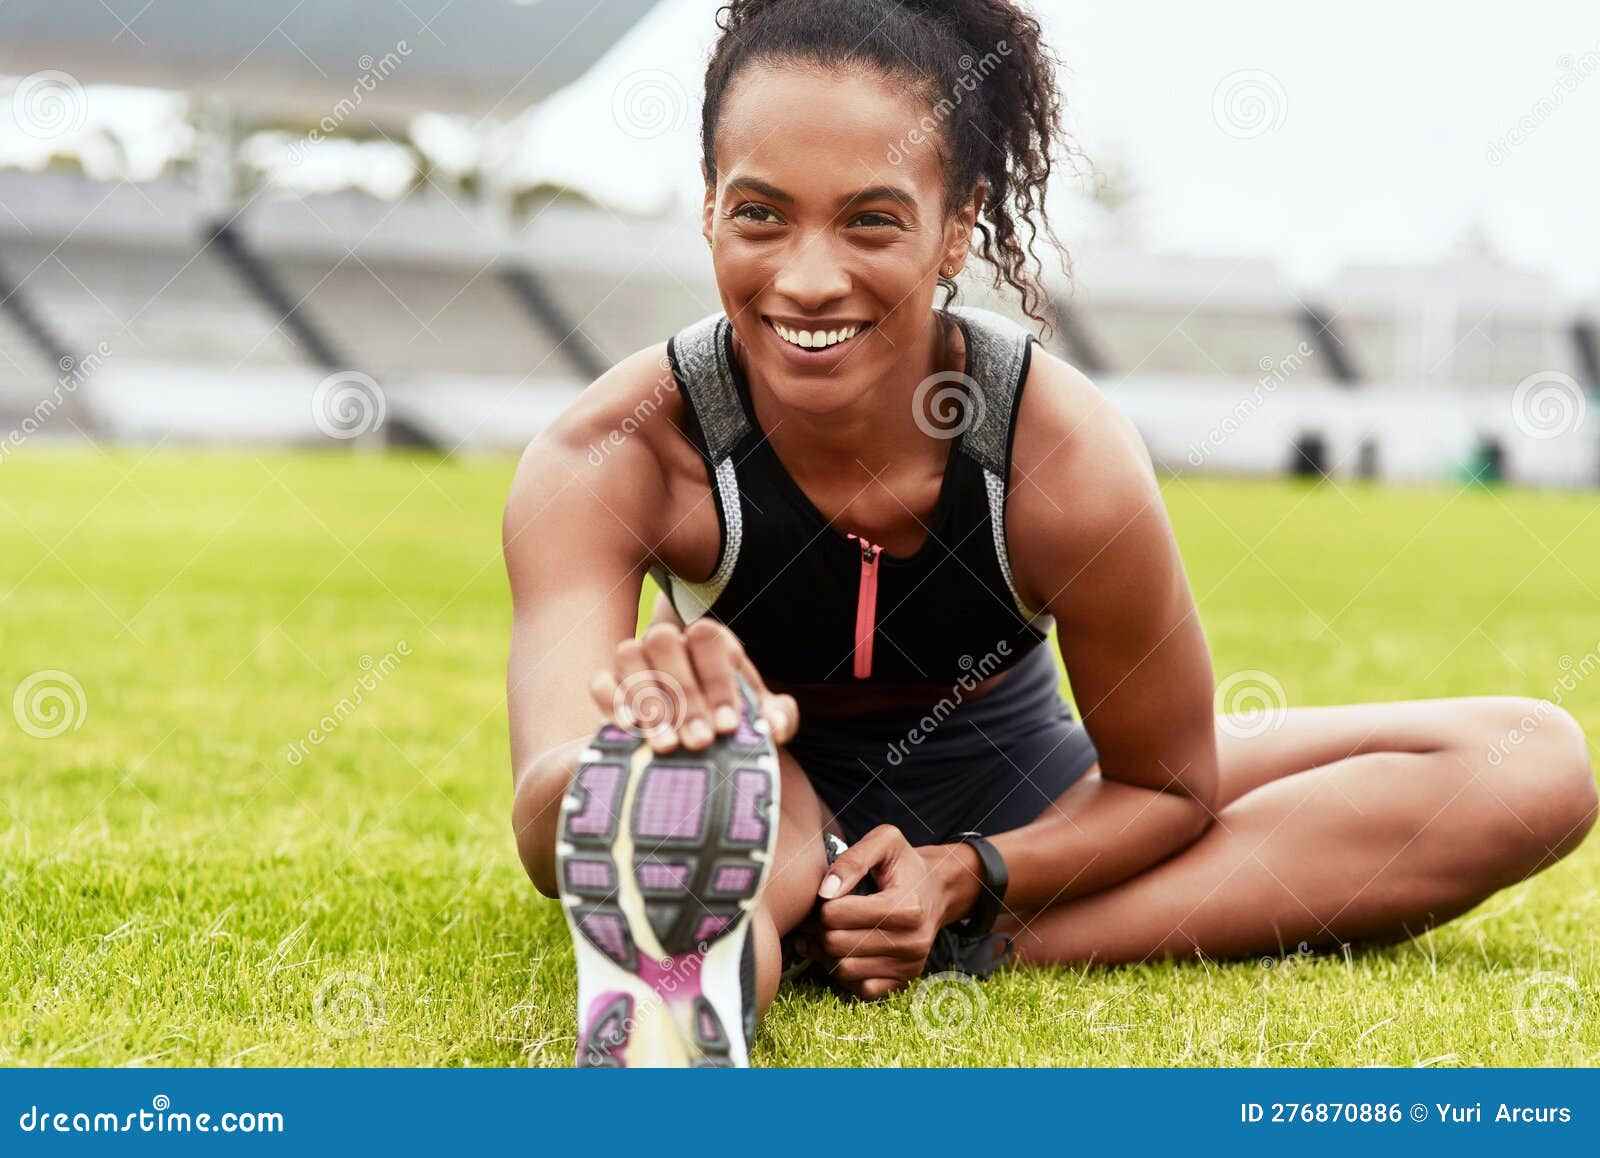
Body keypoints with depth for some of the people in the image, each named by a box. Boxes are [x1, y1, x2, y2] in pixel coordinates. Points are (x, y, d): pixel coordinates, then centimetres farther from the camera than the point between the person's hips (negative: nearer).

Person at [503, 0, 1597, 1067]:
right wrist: (663, 738, -62)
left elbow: (1167, 786, -12)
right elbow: (549, 809, -39)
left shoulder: (1068, 457, -25)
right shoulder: (611, 455, -26)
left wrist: (962, 878, -30)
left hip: (1015, 803, 3)